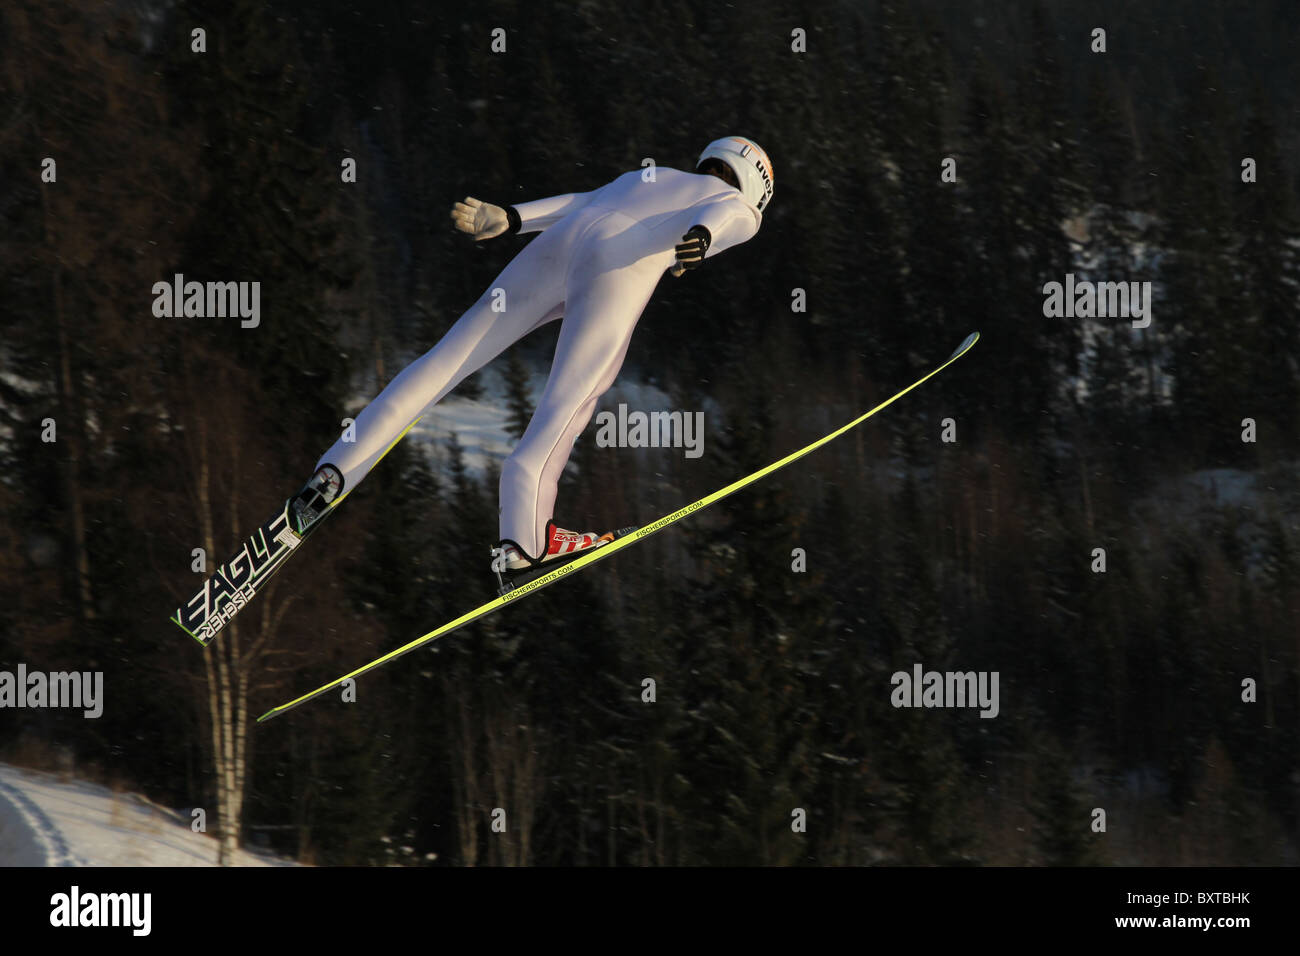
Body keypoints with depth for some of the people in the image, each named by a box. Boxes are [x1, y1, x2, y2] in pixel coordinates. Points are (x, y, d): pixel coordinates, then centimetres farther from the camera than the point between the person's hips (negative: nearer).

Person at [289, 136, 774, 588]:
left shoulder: (644, 179, 41)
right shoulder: (740, 209, 24)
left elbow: (576, 203, 27)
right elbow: (715, 215, 0)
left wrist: (505, 218, 15)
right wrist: (700, 238, -21)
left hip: (558, 240, 5)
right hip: (622, 263, -5)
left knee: (446, 360, 2)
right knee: (569, 401, -12)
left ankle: (335, 473, -5)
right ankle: (523, 541, -27)